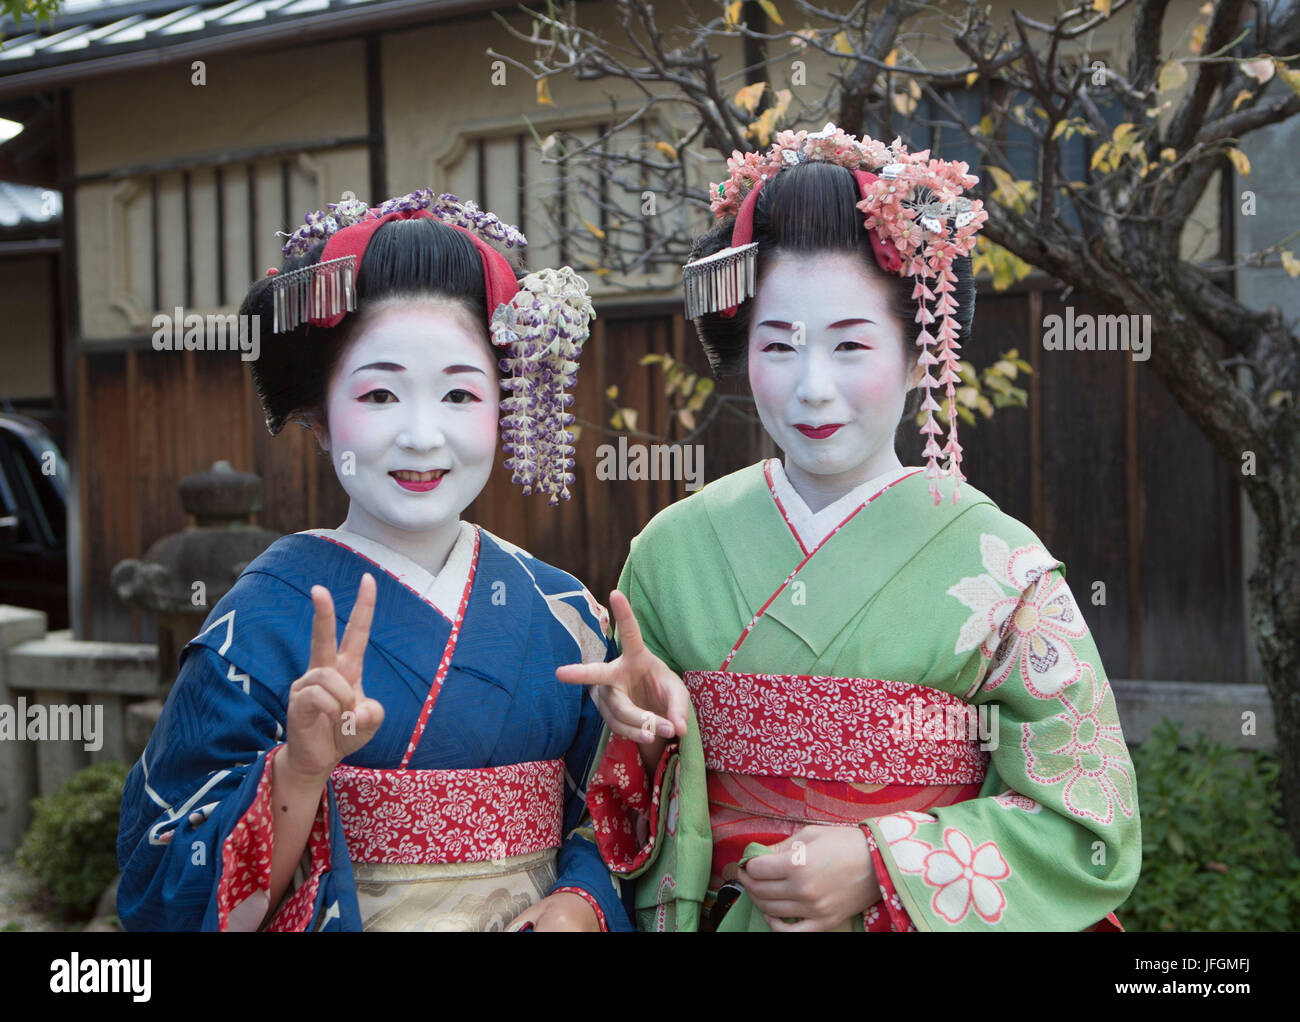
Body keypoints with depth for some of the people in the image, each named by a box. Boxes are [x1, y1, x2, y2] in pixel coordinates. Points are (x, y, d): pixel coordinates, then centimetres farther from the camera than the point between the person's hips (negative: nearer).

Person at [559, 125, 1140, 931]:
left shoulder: (1001, 567, -13)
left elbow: (1092, 831, -11)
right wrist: (649, 727, -18)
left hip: (918, 918, -2)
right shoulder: (674, 550, -6)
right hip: (725, 913, 2)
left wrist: (879, 866, -19)